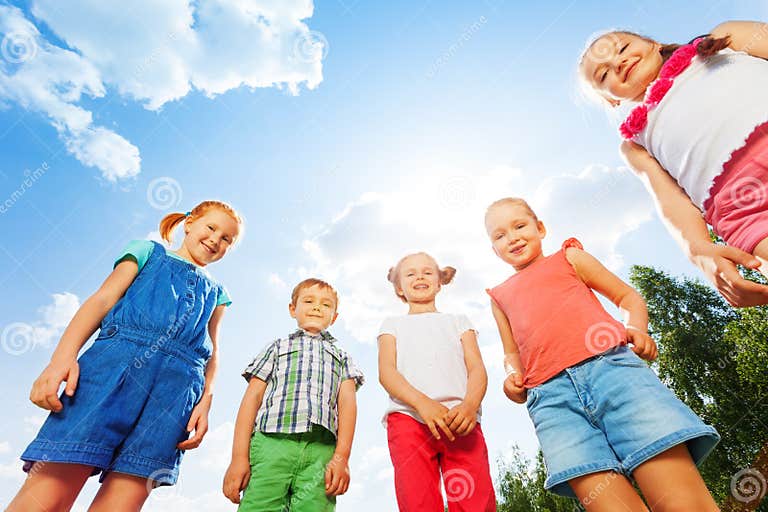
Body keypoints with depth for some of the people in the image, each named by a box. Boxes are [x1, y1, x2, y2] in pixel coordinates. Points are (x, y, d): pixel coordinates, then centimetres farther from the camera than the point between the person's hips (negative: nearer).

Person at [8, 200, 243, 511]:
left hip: (178, 385, 2)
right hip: (117, 360, -2)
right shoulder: (149, 252, 22)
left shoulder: (216, 293, 28)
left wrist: (205, 402, 3)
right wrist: (63, 355, -7)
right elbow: (102, 299, 9)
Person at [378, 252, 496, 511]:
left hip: (459, 419, 1)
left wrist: (469, 405, -12)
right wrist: (423, 403, -14)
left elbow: (477, 369, 11)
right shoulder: (393, 324, 24)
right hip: (408, 417, 0)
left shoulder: (458, 321, 26)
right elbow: (386, 372, 6)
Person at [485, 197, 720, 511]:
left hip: (608, 364, -1)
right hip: (551, 395, 1)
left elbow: (626, 295, 21)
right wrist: (513, 378, 9)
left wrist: (635, 328, -1)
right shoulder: (500, 297, 27)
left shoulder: (569, 257, 22)